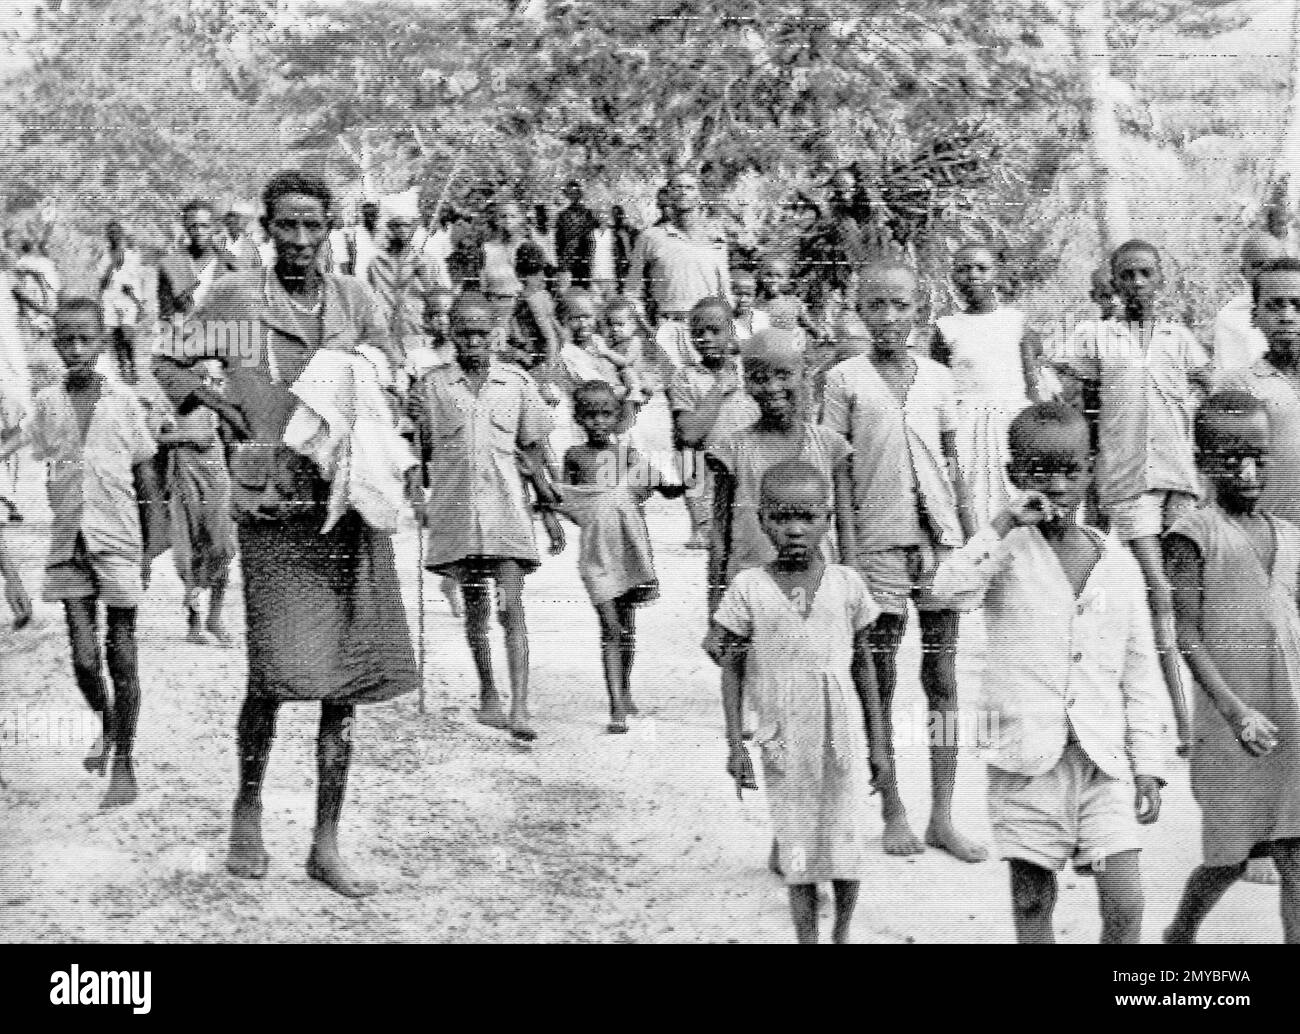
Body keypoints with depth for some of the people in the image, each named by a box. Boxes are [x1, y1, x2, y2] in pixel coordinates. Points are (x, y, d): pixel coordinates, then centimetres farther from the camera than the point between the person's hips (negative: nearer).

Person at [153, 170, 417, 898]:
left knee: (346, 681, 5)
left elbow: (397, 374, 20)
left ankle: (327, 845, 16)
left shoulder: (355, 299, 9)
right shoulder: (235, 297, 1)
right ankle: (248, 805, 19)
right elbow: (168, 364, 13)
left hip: (351, 502, 4)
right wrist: (216, 401, -3)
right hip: (275, 505, -3)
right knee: (281, 668, -10)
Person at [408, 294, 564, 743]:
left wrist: (549, 510, 11)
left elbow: (532, 451, 12)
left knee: (511, 607, -10)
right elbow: (420, 453, 12)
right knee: (474, 609, 9)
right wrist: (416, 502, 8)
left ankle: (519, 707, -14)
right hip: (455, 507, 1)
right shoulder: (431, 386, 4)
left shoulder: (517, 382, 6)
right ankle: (488, 696, 24)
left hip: (506, 504, -1)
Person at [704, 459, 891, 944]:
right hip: (783, 740, -1)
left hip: (842, 736, 1)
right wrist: (735, 745, -2)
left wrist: (878, 744, 7)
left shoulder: (846, 583, -2)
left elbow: (863, 666, 6)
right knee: (798, 853, 6)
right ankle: (807, 939, 19)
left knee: (847, 847, 6)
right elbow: (733, 669, 1)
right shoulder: (749, 588, -5)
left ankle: (843, 935, 28)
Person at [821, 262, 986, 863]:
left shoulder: (937, 378, 10)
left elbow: (953, 464, 14)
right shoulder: (845, 379, 2)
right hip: (878, 539, -2)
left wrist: (971, 537, 12)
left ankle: (943, 818, 12)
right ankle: (893, 814, 15)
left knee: (943, 677, 4)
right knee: (880, 680, 3)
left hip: (940, 536, 3)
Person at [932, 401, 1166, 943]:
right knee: (1032, 902, 8)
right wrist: (1005, 524, -21)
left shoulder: (1118, 563, 6)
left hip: (1103, 758, 2)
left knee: (1125, 904, -2)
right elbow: (947, 587, -24)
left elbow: (1140, 673, 10)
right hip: (1026, 756, -2)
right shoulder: (1008, 549, -2)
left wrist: (1147, 765, 7)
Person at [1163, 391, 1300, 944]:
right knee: (1229, 858, 7)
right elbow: (1187, 635, -9)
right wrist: (1235, 709, -17)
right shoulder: (1195, 533, -5)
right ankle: (1179, 935, 32)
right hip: (1231, 718, -4)